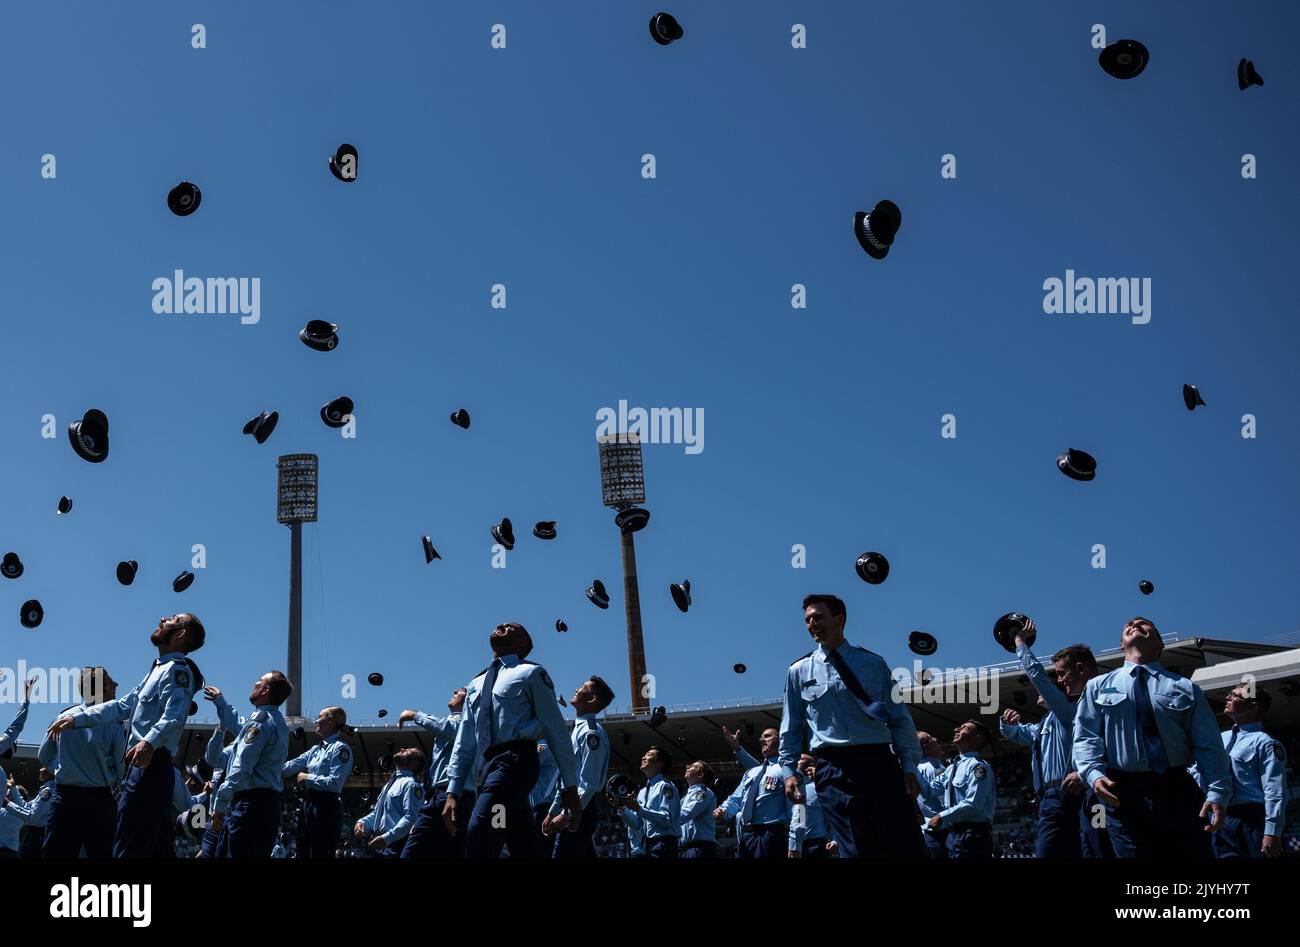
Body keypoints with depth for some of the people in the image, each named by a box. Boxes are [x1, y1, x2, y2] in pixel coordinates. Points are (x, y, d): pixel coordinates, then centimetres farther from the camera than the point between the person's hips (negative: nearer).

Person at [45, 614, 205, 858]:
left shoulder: (177, 669, -5)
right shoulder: (159, 670, 27)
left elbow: (173, 717, -22)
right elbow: (123, 706, 31)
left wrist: (150, 742, -40)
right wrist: (77, 718, 24)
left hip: (151, 763, -10)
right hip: (141, 765, 10)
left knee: (127, 849, -17)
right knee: (145, 847, 7)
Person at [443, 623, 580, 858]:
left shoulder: (530, 673, 7)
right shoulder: (476, 685, 26)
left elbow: (556, 730, 3)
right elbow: (465, 743, 22)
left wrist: (570, 786, -1)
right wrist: (453, 792, 12)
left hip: (517, 761, -6)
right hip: (490, 766, 6)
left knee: (480, 833, -24)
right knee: (525, 850, 3)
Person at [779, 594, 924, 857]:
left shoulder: (873, 663, 11)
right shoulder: (799, 671, 13)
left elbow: (900, 718, 10)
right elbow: (791, 727, 15)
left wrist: (909, 766, 1)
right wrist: (789, 770, 4)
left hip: (880, 763, 0)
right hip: (833, 767, 0)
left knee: (907, 848, -5)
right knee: (857, 850, -5)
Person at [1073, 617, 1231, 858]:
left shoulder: (1185, 688, 13)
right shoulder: (1097, 686, 15)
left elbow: (1209, 746, 5)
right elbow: (1087, 738, 7)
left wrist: (1217, 794, -9)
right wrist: (1094, 774, -13)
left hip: (1177, 791, 0)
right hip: (1122, 793, 0)